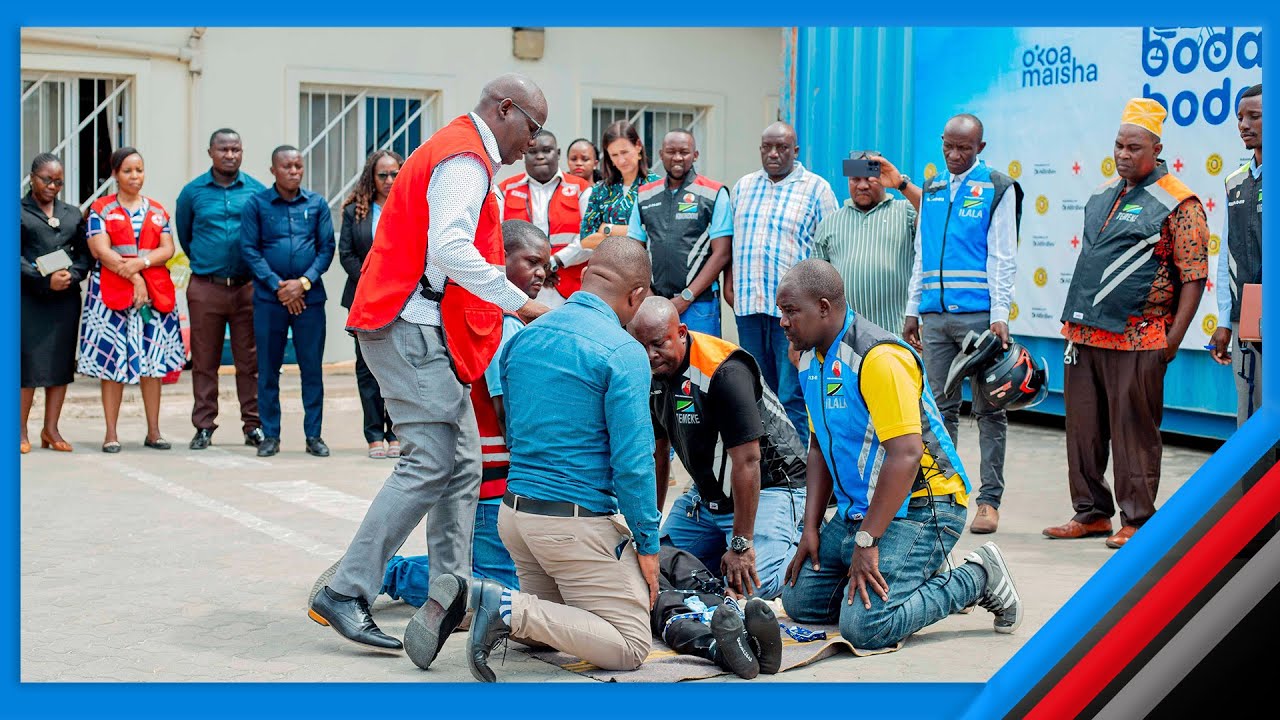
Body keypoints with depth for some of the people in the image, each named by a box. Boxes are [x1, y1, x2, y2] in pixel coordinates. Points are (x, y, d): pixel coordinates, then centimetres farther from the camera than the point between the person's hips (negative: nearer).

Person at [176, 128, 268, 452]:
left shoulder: (257, 191, 4)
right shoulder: (193, 192, 5)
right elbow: (184, 234, 19)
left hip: (247, 287, 0)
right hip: (205, 288, 0)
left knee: (250, 360, 2)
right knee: (204, 361, 4)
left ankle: (254, 424, 8)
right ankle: (204, 426, 11)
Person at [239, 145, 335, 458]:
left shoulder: (317, 204, 6)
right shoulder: (256, 204, 3)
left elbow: (327, 248, 4)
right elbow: (249, 249, 0)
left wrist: (303, 282, -8)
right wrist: (277, 284, -8)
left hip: (309, 296, 1)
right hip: (268, 297, -1)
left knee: (312, 367, 2)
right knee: (268, 369, 3)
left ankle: (314, 435, 9)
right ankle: (270, 435, 12)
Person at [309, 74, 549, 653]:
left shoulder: (457, 152, 25)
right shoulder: (465, 158, -10)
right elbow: (450, 251, -23)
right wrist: (521, 303, -19)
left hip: (429, 332, 11)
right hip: (415, 328, -11)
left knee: (461, 465, 10)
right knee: (430, 463, -14)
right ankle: (344, 595, -14)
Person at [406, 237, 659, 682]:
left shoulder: (522, 339, 9)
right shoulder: (623, 353, -14)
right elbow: (632, 462, -16)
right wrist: (647, 544, -6)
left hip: (515, 510, 8)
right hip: (578, 521, -8)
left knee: (546, 629, 25)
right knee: (630, 648, 0)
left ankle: (463, 597, -1)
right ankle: (511, 609, -17)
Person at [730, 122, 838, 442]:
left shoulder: (816, 189, 0)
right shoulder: (743, 187, 15)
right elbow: (731, 240, 21)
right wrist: (730, 283, 9)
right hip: (748, 305, 5)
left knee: (793, 395, -7)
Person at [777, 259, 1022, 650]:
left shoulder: (879, 357, -21)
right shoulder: (810, 358, 8)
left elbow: (906, 455, -26)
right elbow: (820, 446, 16)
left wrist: (866, 541, -25)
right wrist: (811, 528, 6)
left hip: (920, 505, -9)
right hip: (857, 510, 9)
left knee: (866, 626, -23)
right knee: (799, 600, 4)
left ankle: (978, 578, -1)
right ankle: (924, 577, 15)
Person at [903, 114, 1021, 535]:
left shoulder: (998, 189, 0)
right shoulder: (932, 191, 16)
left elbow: (1002, 258, -6)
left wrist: (1000, 316, -13)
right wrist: (912, 311, 14)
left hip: (978, 314, -5)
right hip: (935, 316, 5)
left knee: (988, 409, 1)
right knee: (940, 407, 7)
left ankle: (989, 500, 4)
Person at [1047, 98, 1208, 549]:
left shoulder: (1177, 203, -7)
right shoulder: (1103, 195, 15)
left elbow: (1194, 276, -9)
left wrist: (1172, 340, -13)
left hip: (1136, 339, -7)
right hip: (1083, 334, 7)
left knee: (1133, 431, -2)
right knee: (1083, 427, 10)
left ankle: (1137, 520, 8)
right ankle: (1091, 512, 22)